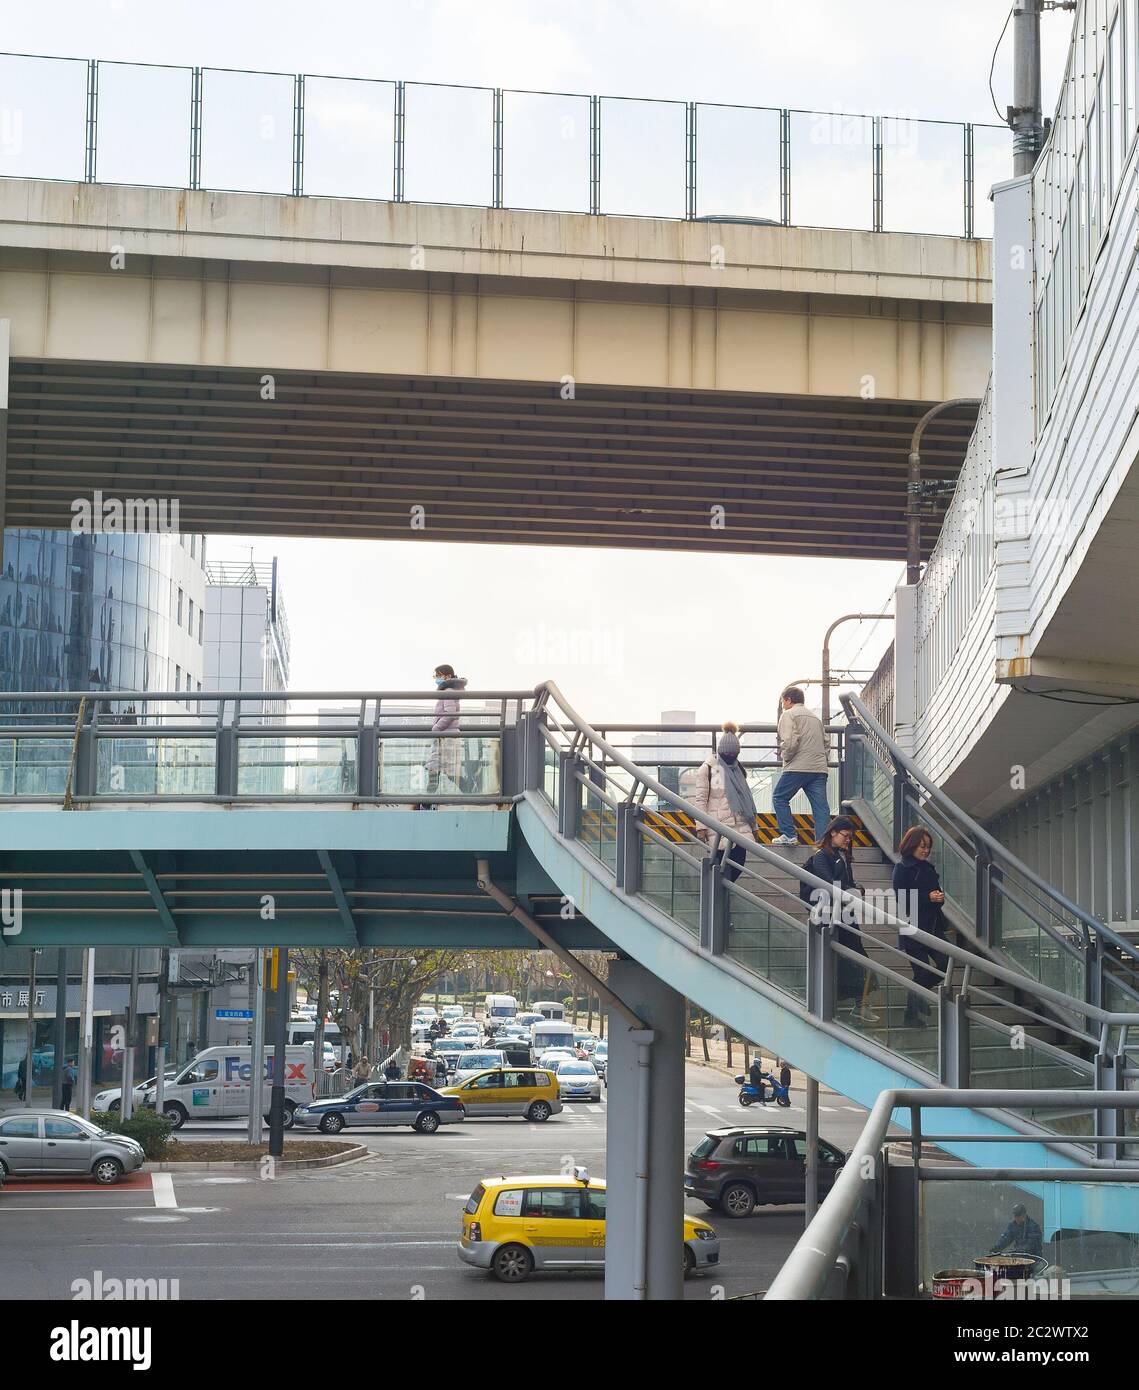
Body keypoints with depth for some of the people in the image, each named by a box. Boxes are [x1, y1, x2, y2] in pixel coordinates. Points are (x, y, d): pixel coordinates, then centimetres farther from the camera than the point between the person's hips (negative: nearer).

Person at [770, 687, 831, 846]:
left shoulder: (788, 715, 0)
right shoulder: (815, 717, 24)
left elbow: (790, 742, -14)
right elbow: (825, 742, 22)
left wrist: (785, 756, 2)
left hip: (797, 767, -7)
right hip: (819, 769, 7)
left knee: (779, 798, 7)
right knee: (820, 806, 2)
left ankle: (789, 835, -1)